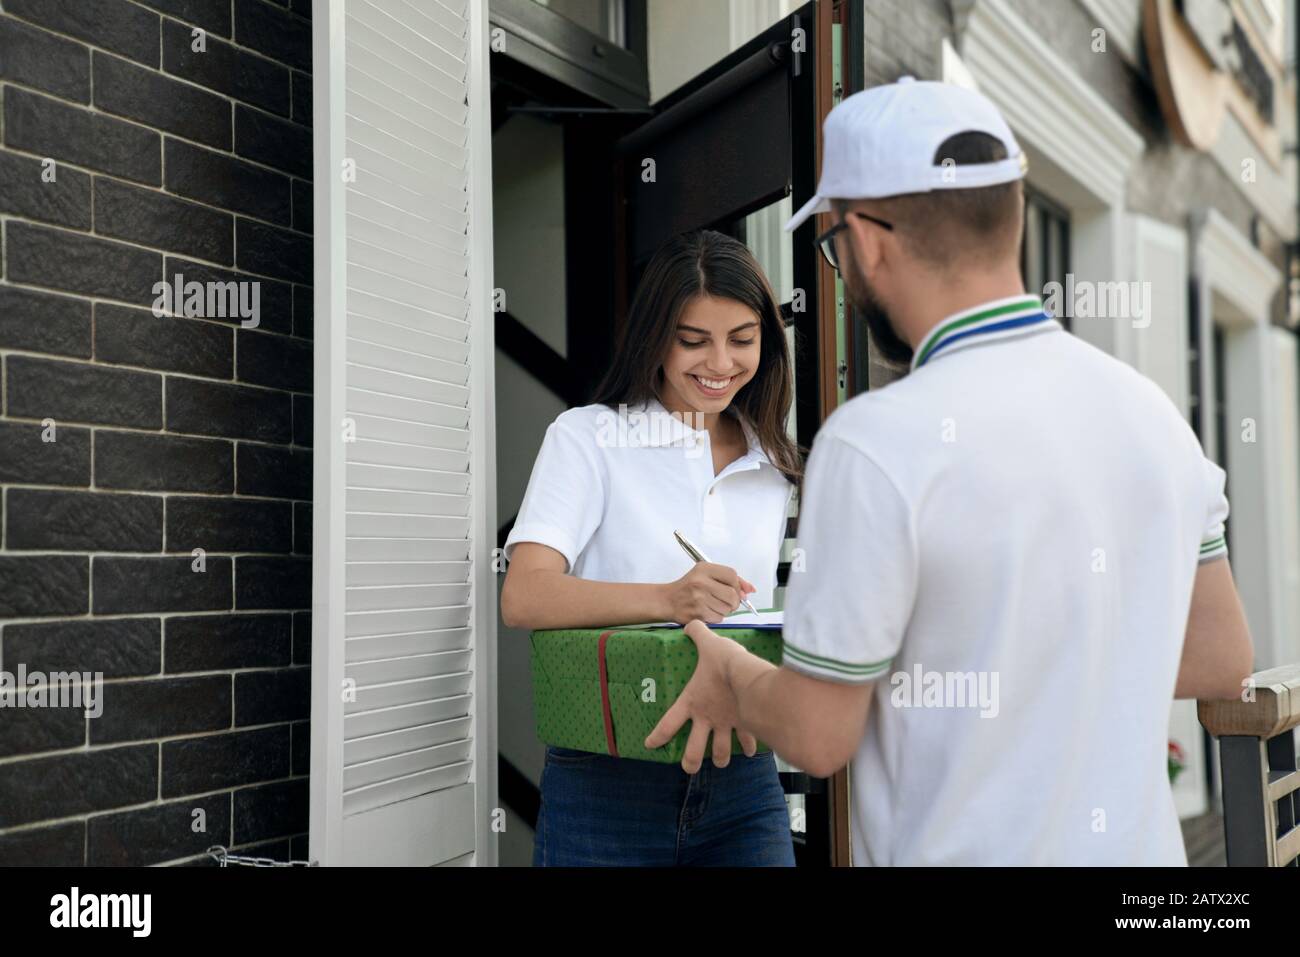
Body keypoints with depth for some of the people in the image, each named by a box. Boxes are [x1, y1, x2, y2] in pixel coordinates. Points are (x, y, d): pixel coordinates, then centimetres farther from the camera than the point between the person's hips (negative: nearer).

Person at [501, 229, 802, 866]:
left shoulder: (772, 468, 11)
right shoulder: (587, 438, -4)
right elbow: (524, 597, -17)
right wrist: (669, 599, -33)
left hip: (742, 785, 4)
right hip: (606, 783, -4)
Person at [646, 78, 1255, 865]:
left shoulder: (878, 444, -25)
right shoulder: (1150, 408, -5)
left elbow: (818, 737, -17)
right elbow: (1221, 658, 6)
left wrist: (734, 678, 2)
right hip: (1138, 843, 6)